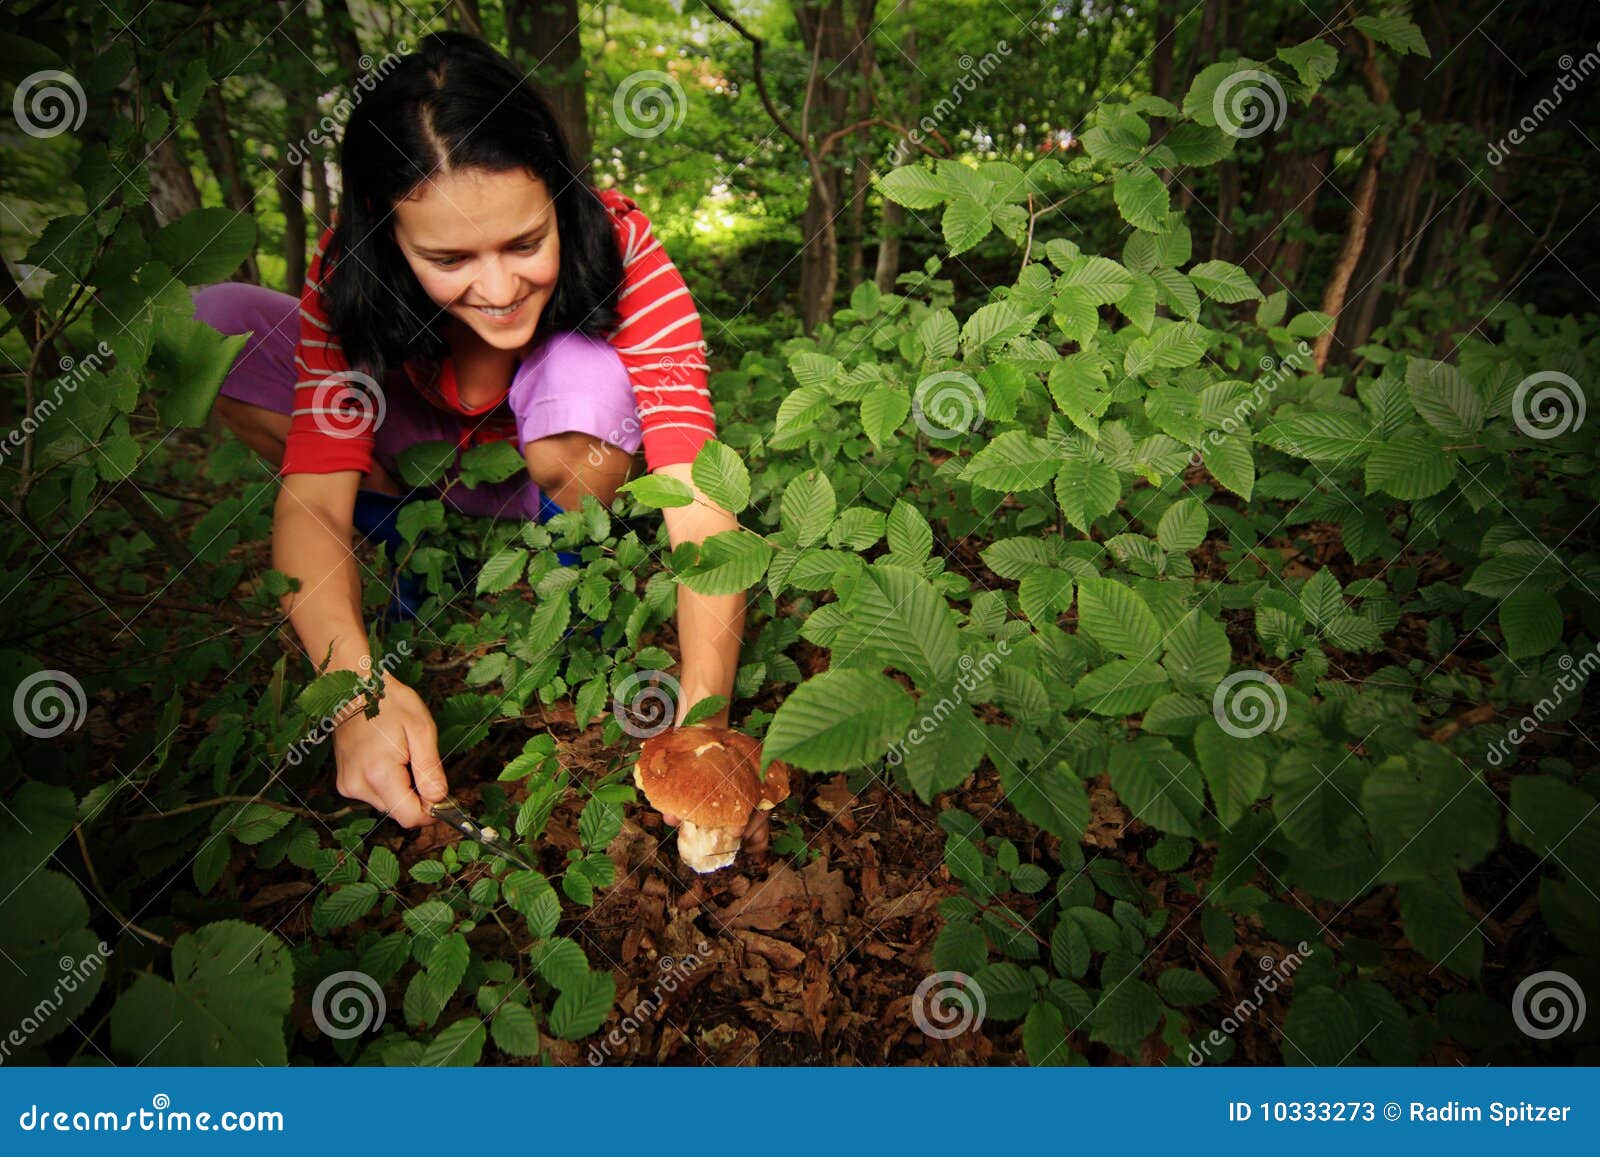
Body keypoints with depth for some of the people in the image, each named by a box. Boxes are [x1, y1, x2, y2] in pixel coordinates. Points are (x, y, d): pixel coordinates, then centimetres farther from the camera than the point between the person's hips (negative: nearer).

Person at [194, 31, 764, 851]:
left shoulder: (620, 252, -33)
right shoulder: (350, 269, -27)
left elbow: (698, 499, -42)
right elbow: (311, 500, -31)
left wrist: (701, 714, -56)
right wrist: (359, 681, -50)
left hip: (557, 473, -1)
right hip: (424, 468, 2)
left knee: (589, 379, -37)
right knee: (215, 327, -18)